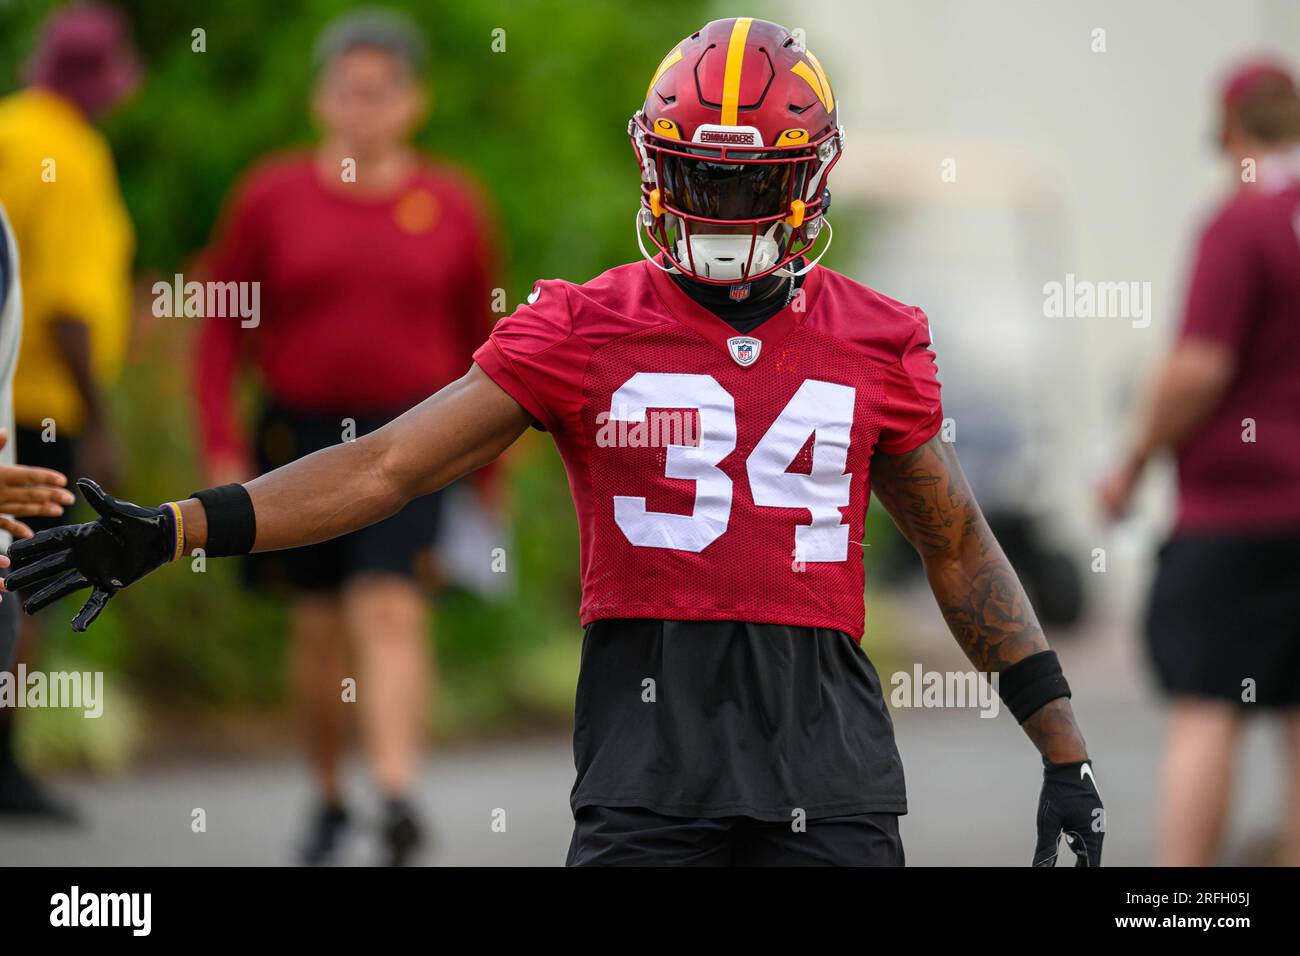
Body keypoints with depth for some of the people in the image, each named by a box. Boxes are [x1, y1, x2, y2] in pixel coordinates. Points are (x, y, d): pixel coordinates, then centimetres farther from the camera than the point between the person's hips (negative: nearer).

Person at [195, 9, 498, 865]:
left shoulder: (452, 208, 1)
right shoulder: (272, 198, 0)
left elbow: (476, 338, 11)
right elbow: (223, 329, 5)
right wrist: (223, 450, -4)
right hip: (301, 435, 2)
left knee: (391, 612, -17)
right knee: (319, 626, 10)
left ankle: (399, 795, -29)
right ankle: (329, 797, 28)